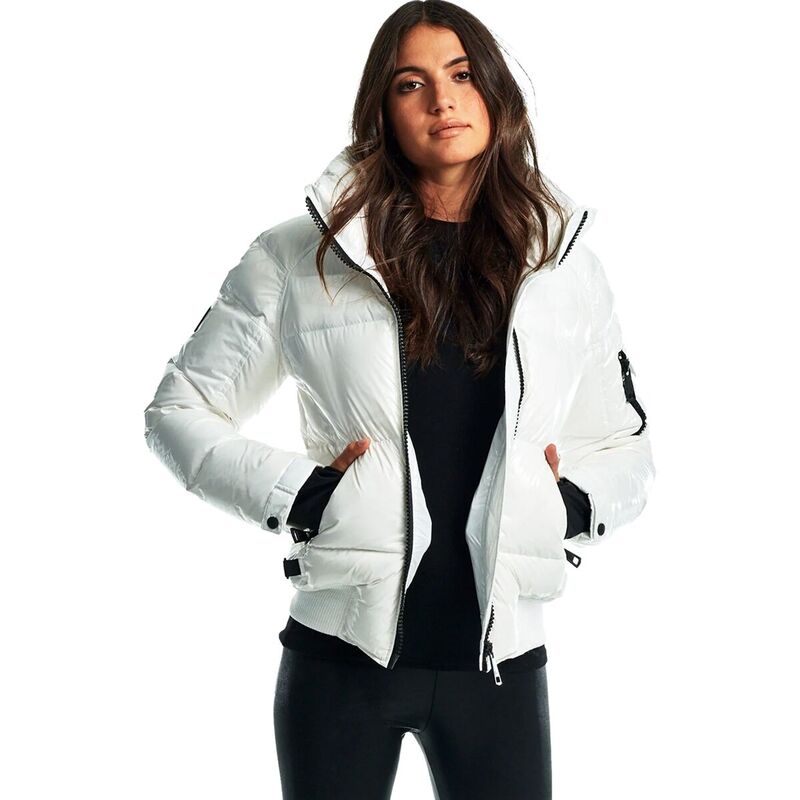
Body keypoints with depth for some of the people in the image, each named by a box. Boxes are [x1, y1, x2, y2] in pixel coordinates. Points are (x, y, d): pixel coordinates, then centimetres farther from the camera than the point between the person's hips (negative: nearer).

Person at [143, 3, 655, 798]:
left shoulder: (563, 261, 8)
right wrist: (299, 495, -9)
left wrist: (573, 503, -4)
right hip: (342, 651, -2)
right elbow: (179, 410, 4)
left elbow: (626, 449, 16)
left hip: (500, 654, 2)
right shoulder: (300, 256, -1)